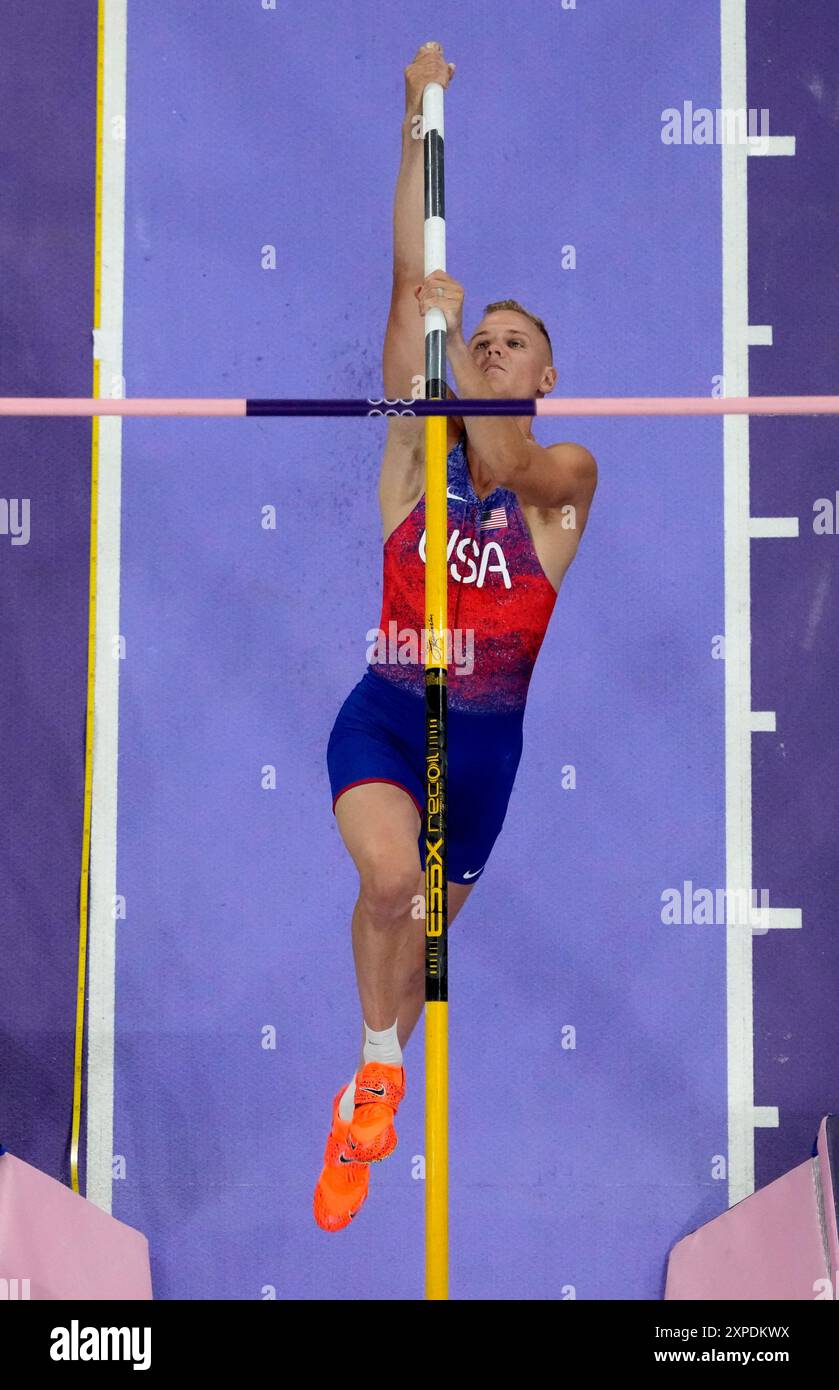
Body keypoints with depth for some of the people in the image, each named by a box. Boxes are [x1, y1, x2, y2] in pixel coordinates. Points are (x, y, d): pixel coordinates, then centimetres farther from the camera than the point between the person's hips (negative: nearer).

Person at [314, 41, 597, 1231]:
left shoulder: (569, 477, 1)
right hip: (384, 713, -1)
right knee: (391, 877, -31)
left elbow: (511, 464, -24)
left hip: (486, 738, 1)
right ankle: (378, 1068, -3)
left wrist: (455, 343, -33)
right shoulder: (416, 442, 1)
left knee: (426, 926, 14)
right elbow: (409, 277, -6)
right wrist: (421, 119, -11)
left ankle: (366, 1107, 40)